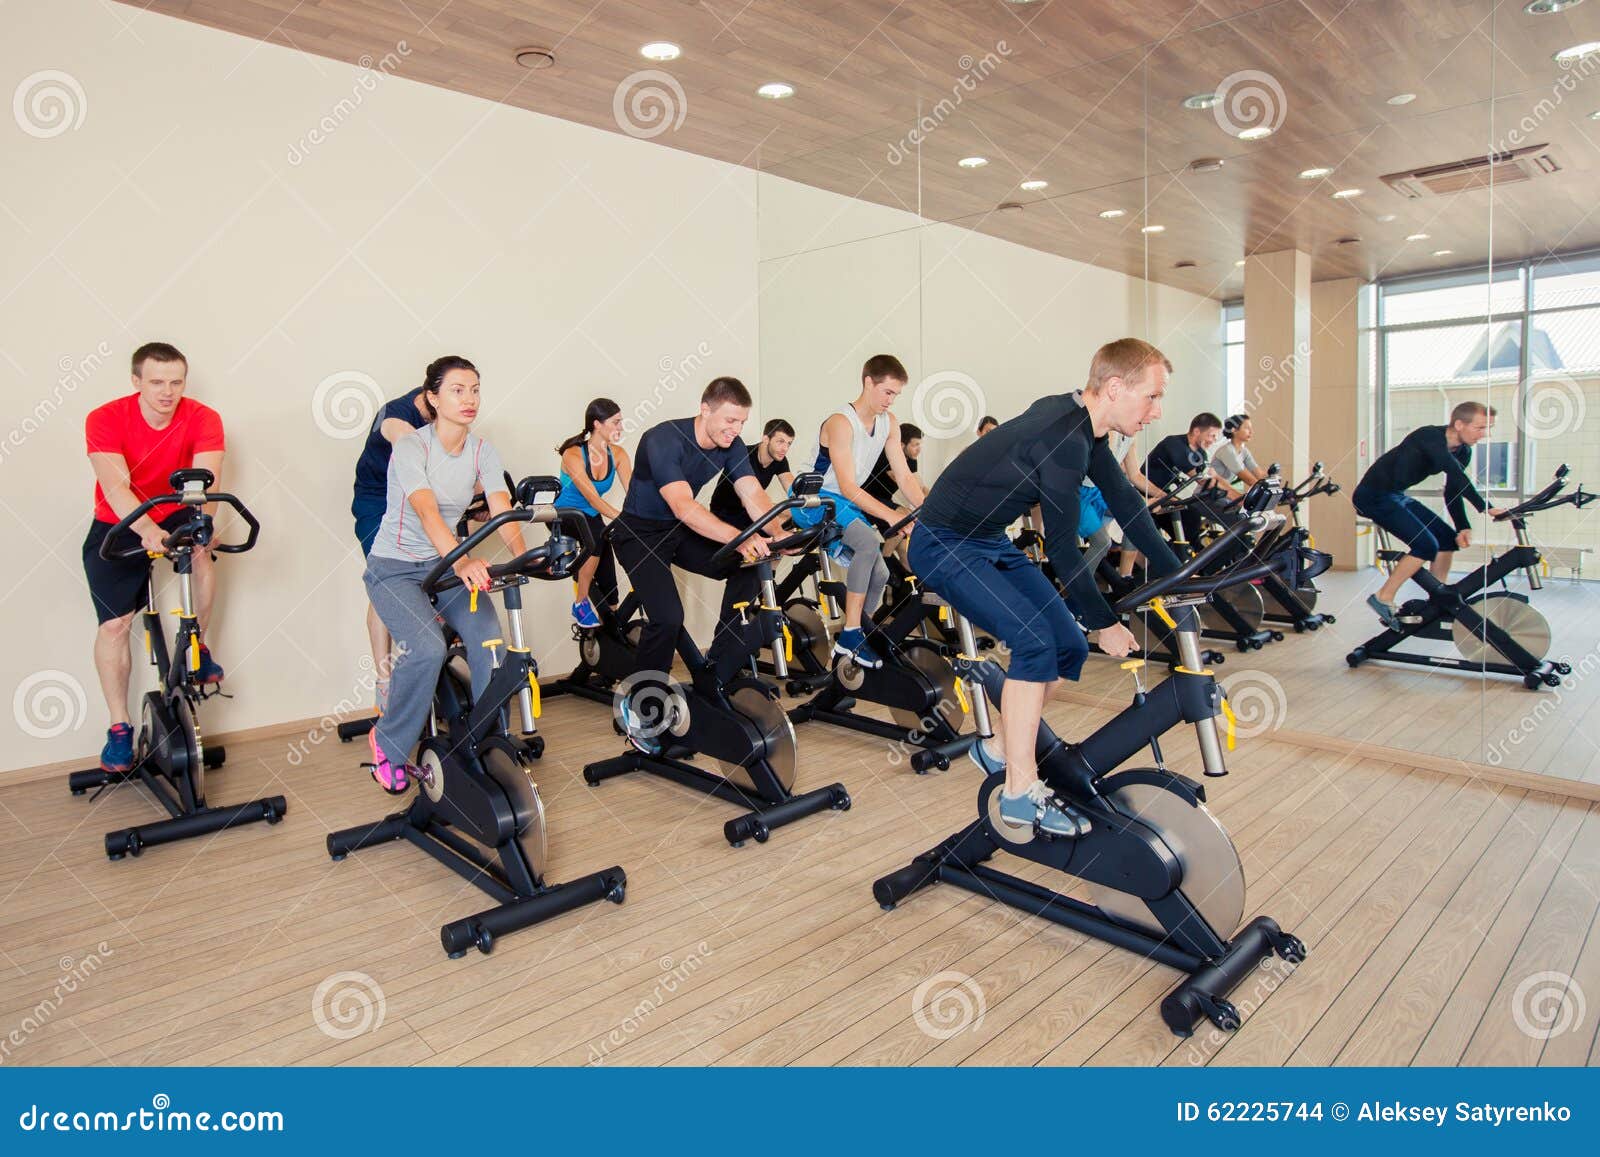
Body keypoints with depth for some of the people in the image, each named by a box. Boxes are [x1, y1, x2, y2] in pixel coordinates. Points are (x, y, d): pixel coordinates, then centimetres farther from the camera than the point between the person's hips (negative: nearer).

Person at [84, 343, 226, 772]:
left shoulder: (202, 419, -17)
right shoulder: (105, 420, -20)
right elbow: (115, 487, -32)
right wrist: (147, 529, -50)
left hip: (176, 516, 1)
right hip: (117, 527, 0)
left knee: (202, 552, -33)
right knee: (114, 624, -6)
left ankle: (196, 645, -7)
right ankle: (119, 727, 9)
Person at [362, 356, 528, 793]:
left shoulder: (483, 452, -4)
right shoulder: (410, 448, -19)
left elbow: (503, 511, -17)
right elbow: (427, 512, -35)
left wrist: (524, 557, -37)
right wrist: (461, 561, -52)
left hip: (446, 562, 4)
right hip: (395, 568, -4)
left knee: (489, 640, -20)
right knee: (427, 648, -28)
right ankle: (388, 744, -1)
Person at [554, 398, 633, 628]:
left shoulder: (617, 454, -6)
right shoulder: (573, 455, -22)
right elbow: (592, 498, -32)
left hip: (592, 518, 5)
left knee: (608, 582, -7)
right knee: (597, 535, -35)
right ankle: (581, 605, -20)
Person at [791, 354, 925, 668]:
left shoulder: (889, 423, 0)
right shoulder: (841, 422, -23)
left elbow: (904, 477, -3)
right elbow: (848, 487, -28)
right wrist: (893, 516, -37)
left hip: (843, 504, 8)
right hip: (812, 500, -8)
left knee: (879, 575, 1)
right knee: (869, 542, -31)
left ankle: (854, 639, 17)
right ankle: (850, 635, -26)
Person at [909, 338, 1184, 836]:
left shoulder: (1081, 423, 1)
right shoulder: (1062, 439, -27)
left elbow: (1125, 501, 8)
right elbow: (1062, 548, -24)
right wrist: (1106, 624, -13)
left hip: (990, 542, 10)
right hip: (944, 546, -10)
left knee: (1069, 647, 6)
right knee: (1035, 642, -23)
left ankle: (1000, 750, 23)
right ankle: (1021, 796, -12)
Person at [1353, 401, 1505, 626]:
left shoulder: (1463, 452, 5)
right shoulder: (1430, 437, -23)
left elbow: (1453, 491, 7)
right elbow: (1457, 475, -34)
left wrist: (1463, 528, -7)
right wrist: (1486, 507, -38)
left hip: (1397, 497, 10)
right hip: (1374, 496, -10)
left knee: (1448, 539, 6)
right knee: (1426, 545, -19)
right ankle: (1383, 599, -10)